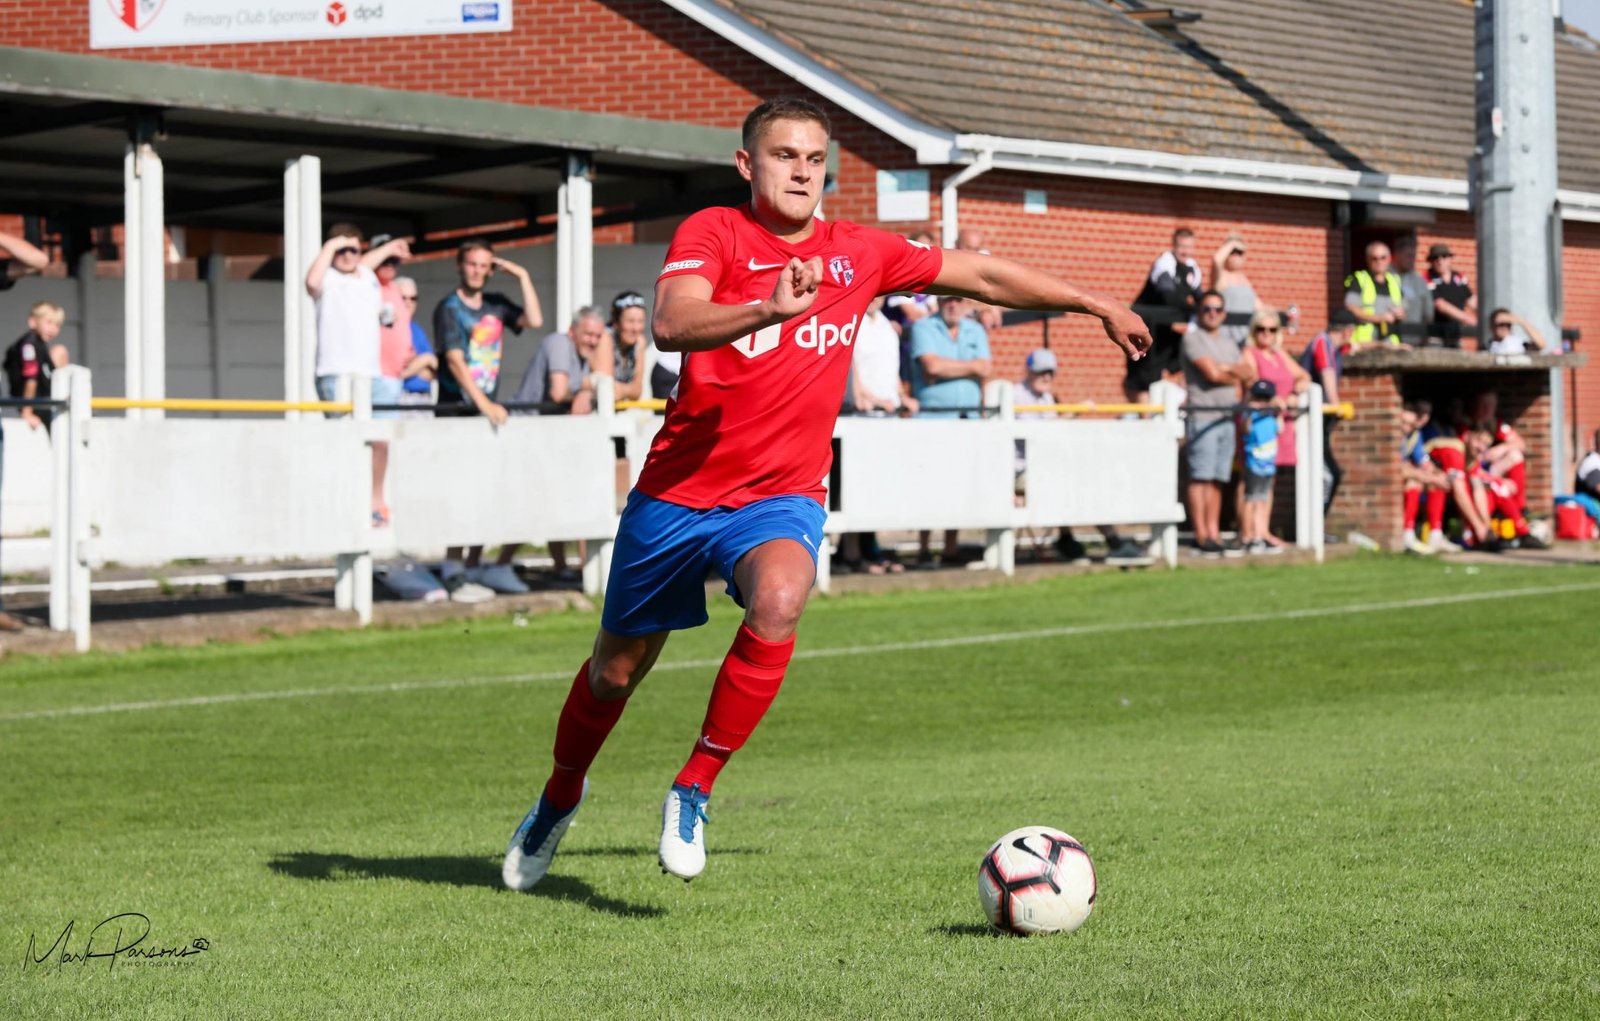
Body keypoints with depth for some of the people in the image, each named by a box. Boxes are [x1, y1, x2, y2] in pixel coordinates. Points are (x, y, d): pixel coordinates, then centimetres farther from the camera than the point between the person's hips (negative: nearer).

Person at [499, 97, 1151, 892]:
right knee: (617, 670, 11)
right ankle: (559, 797, 42)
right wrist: (767, 310, -44)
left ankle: (693, 791, -17)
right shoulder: (714, 233, -8)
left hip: (783, 494, 1)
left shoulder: (857, 254, 4)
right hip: (678, 490, -1)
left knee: (779, 601, -32)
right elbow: (671, 325, -27)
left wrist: (1096, 305, 20)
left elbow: (982, 275, 15)